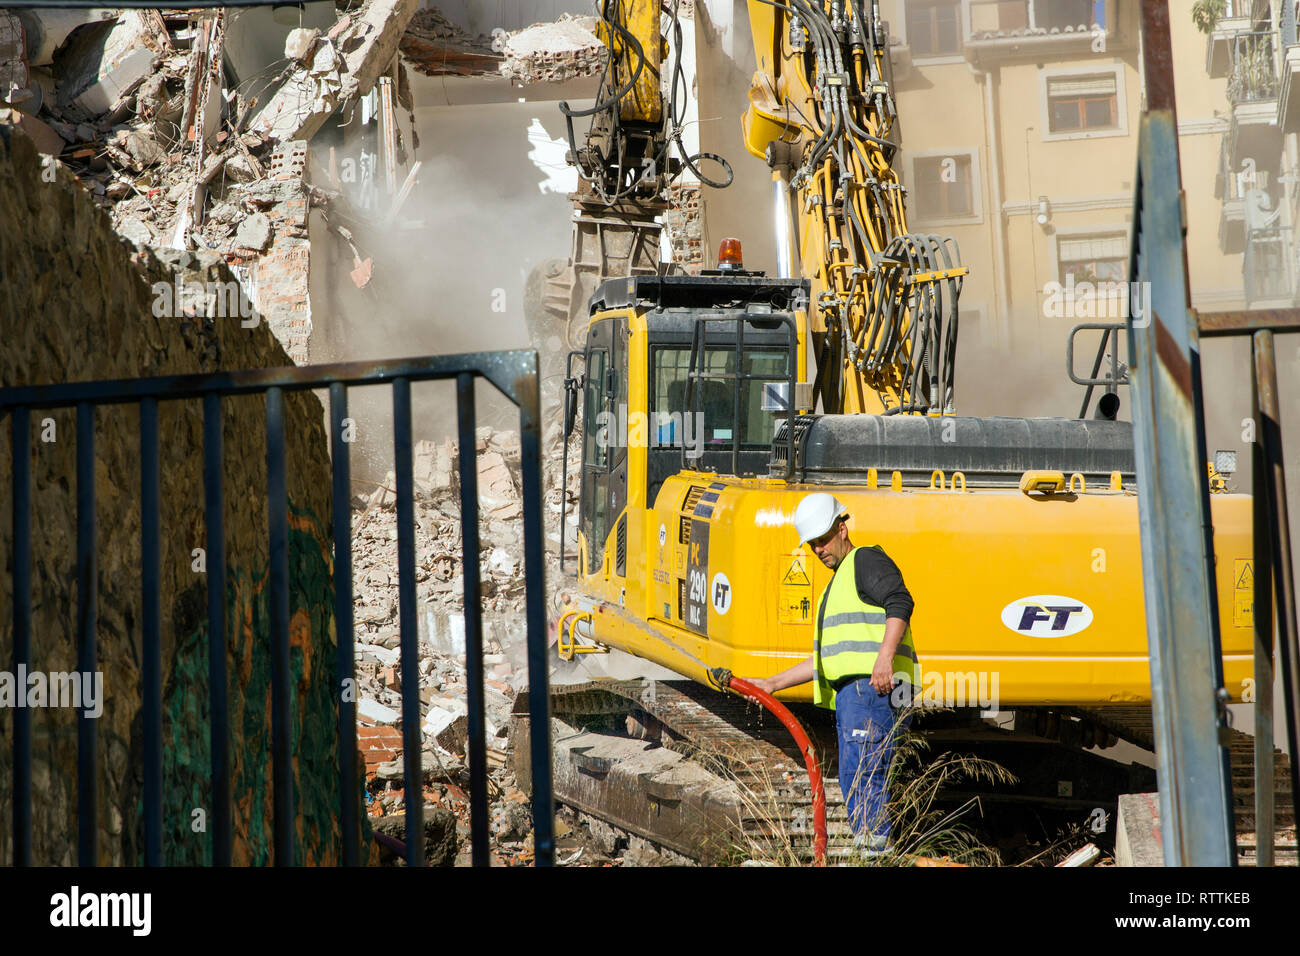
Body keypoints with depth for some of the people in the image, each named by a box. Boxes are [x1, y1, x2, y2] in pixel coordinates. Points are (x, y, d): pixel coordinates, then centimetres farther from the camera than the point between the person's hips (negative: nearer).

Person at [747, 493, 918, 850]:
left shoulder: (867, 560, 2)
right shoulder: (836, 586, 31)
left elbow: (900, 602, -17)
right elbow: (824, 658, 32)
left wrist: (885, 655, -30)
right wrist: (772, 683, 27)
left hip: (874, 687, -10)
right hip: (847, 692, 10)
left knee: (861, 774, -18)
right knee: (855, 783, 5)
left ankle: (878, 850, -22)